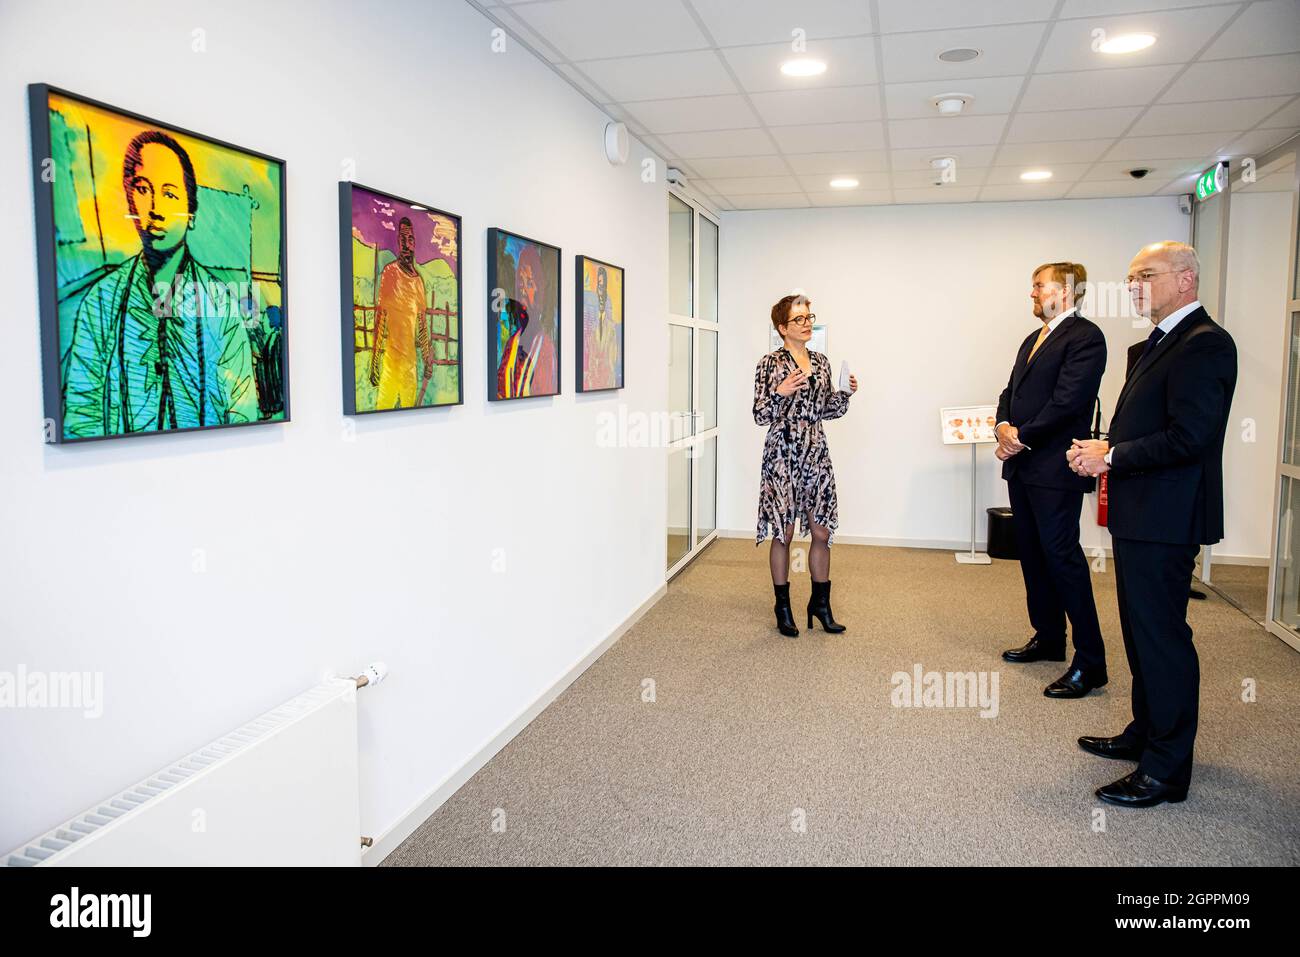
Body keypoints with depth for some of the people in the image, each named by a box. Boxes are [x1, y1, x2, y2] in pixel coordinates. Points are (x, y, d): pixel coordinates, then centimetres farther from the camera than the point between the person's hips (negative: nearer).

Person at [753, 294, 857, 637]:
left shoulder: (821, 362, 11)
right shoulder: (771, 363, -5)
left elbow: (828, 410, 17)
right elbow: (760, 416, -8)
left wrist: (845, 393, 0)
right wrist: (779, 392, -24)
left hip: (816, 454, 5)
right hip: (782, 454, -5)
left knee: (822, 531, 7)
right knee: (783, 532, 4)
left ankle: (820, 603, 23)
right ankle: (783, 608, 18)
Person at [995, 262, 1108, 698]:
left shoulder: (1085, 337, -10)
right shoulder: (1033, 339, 18)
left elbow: (1067, 401, -19)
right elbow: (1011, 392, 17)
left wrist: (1022, 437, -13)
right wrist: (1004, 427, -3)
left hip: (1054, 469, -9)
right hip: (1021, 466, 9)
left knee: (1062, 556, -9)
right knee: (1033, 554, 15)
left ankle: (1090, 661, -1)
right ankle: (1048, 638, 28)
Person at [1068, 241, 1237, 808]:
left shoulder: (1204, 344, -15)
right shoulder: (1157, 344, 16)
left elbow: (1189, 437, -24)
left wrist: (1111, 457, -16)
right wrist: (1102, 451, 2)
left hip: (1165, 518, -10)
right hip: (1140, 514, 10)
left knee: (1162, 635, -2)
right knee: (1142, 630, 19)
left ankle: (1166, 771, 9)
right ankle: (1146, 733, 35)